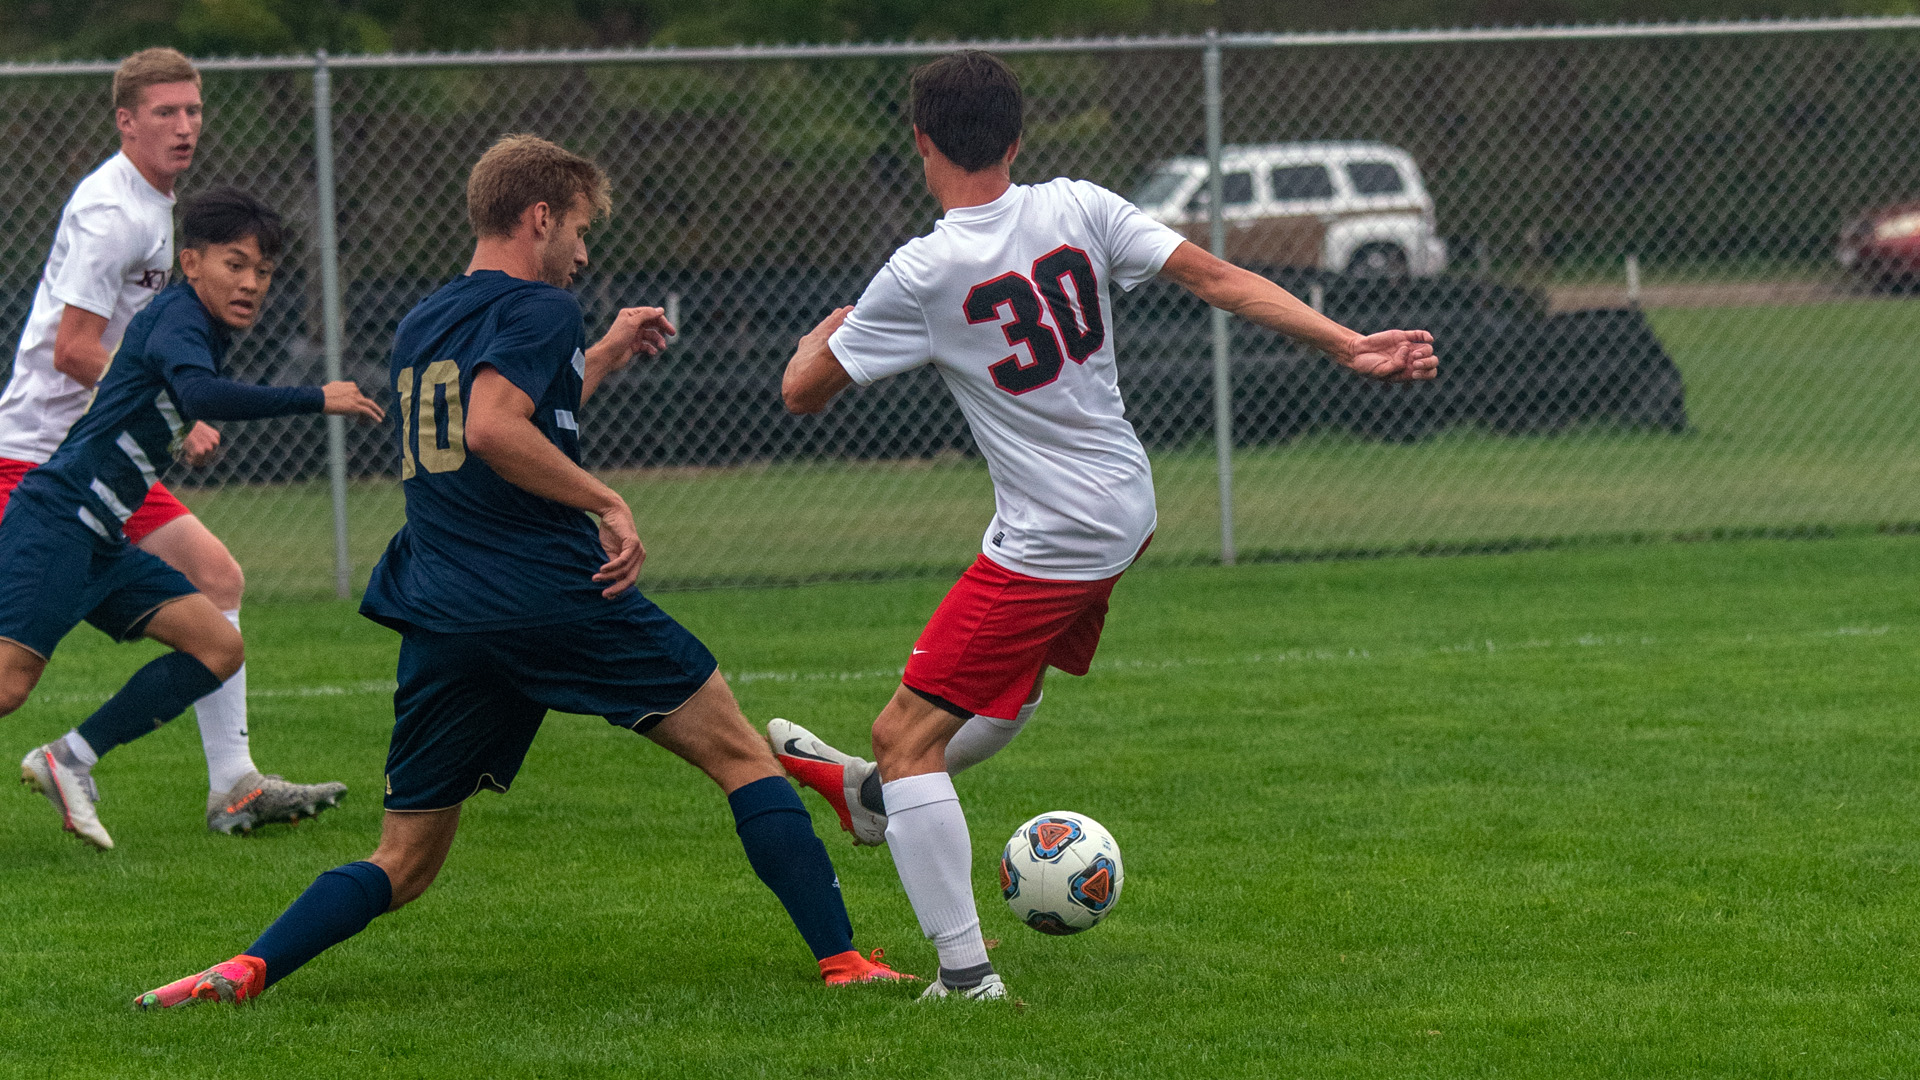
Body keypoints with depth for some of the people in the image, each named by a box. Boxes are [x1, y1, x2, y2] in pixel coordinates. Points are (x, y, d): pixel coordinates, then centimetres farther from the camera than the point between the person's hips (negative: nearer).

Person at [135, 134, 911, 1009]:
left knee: (403, 864, 10)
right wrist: (608, 503, -16)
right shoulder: (536, 307, -4)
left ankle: (248, 970, -11)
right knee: (740, 756, 8)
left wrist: (604, 357, 38)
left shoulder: (418, 328, 21)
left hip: (442, 623, 6)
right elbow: (493, 430, -21)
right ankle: (841, 960, 2)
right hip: (561, 597, -6)